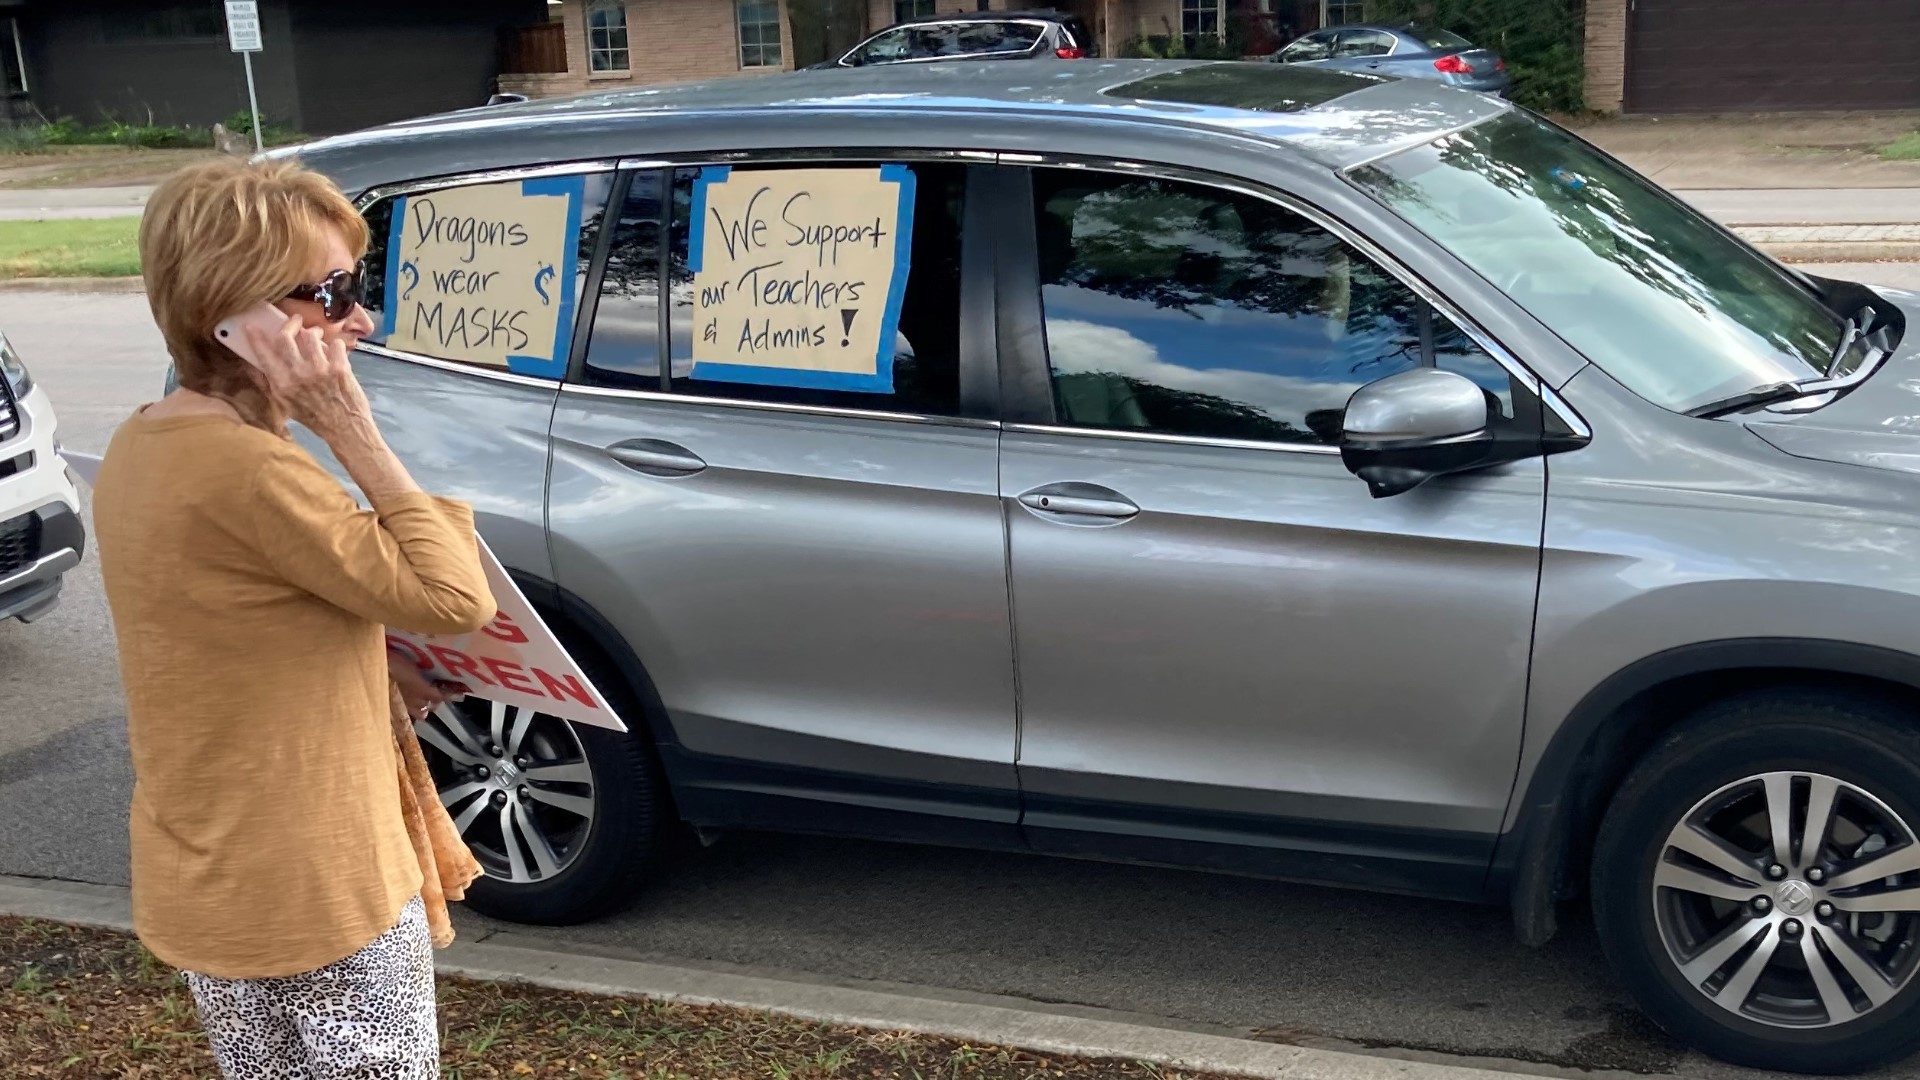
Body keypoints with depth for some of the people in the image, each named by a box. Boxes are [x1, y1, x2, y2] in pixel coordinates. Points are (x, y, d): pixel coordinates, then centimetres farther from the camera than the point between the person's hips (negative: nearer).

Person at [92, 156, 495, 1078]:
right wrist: (349, 427, -22)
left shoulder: (143, 448, 4)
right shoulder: (246, 469, -26)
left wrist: (376, 675, 7)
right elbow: (455, 599, -22)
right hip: (312, 891, -9)